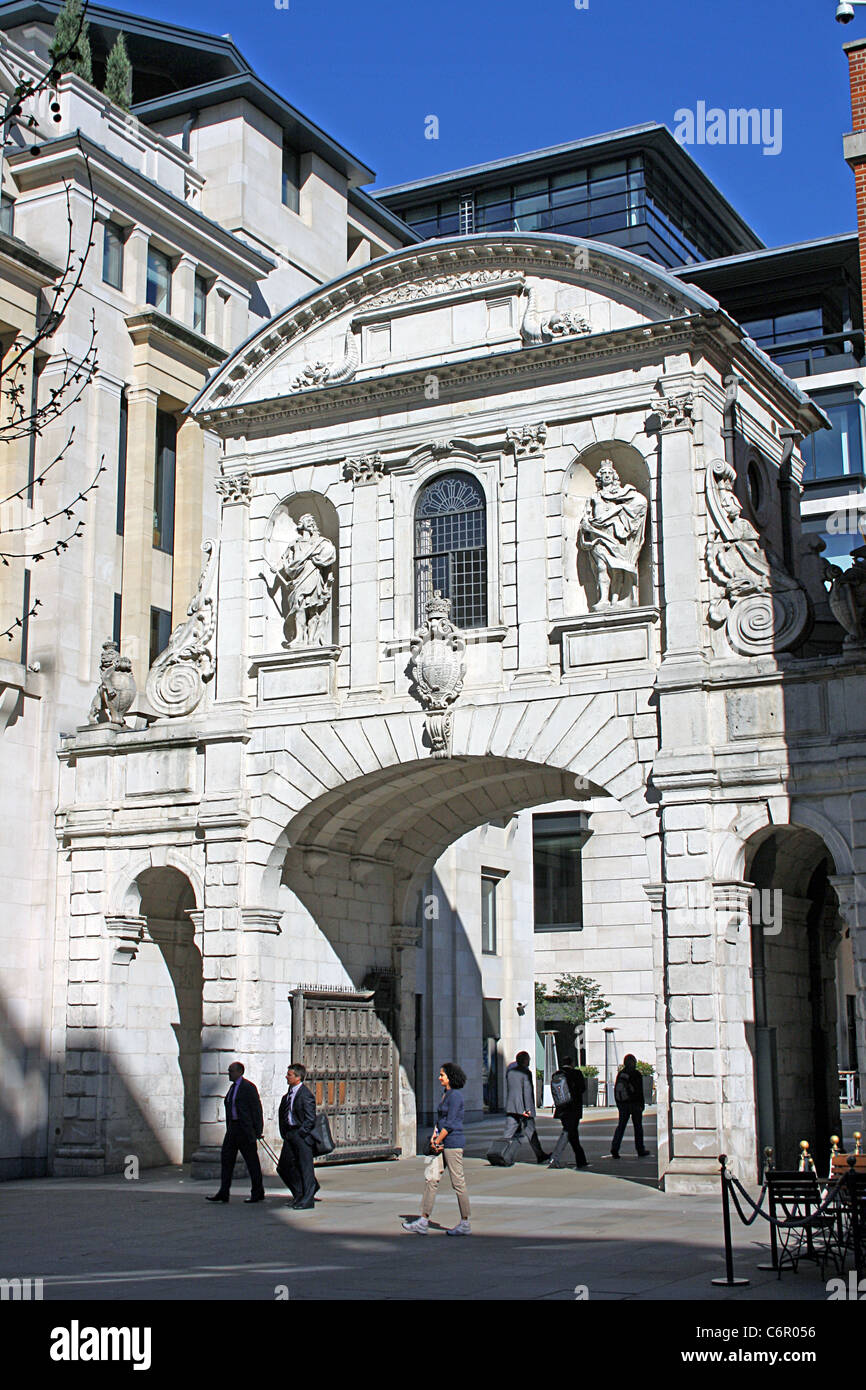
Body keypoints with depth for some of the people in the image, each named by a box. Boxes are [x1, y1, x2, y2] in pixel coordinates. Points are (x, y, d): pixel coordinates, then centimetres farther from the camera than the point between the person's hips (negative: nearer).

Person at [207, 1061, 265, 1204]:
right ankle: (223, 1193, 5)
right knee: (226, 1158, 3)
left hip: (246, 1128, -8)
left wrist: (257, 1131, -13)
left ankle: (258, 1193, 11)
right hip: (233, 1128, 8)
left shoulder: (248, 1087, -11)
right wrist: (229, 1128, 14)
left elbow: (256, 1109, -11)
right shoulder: (233, 1087, 14)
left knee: (251, 1160, 1)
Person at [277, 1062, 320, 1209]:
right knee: (283, 1167, 11)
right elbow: (282, 1112, 19)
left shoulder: (306, 1094, -15)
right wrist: (285, 1133, 11)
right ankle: (300, 1194, 25)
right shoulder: (289, 1093, 11)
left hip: (302, 1135, -9)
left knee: (305, 1168, -1)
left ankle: (307, 1201, 8)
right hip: (290, 1134, 9)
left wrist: (300, 1133, -15)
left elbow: (310, 1119, -16)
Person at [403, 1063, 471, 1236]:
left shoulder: (455, 1096, -14)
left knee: (458, 1182, -2)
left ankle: (465, 1224, 7)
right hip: (442, 1142, 10)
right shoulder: (445, 1094, 15)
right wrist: (434, 1136, 5)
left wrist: (437, 1142, -13)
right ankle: (423, 1222, 4)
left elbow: (450, 1123, -17)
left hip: (453, 1142, -10)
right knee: (431, 1178, 4)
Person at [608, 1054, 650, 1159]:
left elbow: (616, 1089, 9)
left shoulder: (620, 1074, 5)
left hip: (623, 1104, 4)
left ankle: (614, 1149, -5)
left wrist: (618, 1103, 16)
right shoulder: (636, 1074, -10)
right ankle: (640, 1151, 12)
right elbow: (639, 1091, -11)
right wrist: (641, 1104, -6)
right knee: (638, 1127, 6)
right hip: (634, 1103, -4)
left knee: (621, 1126, 7)